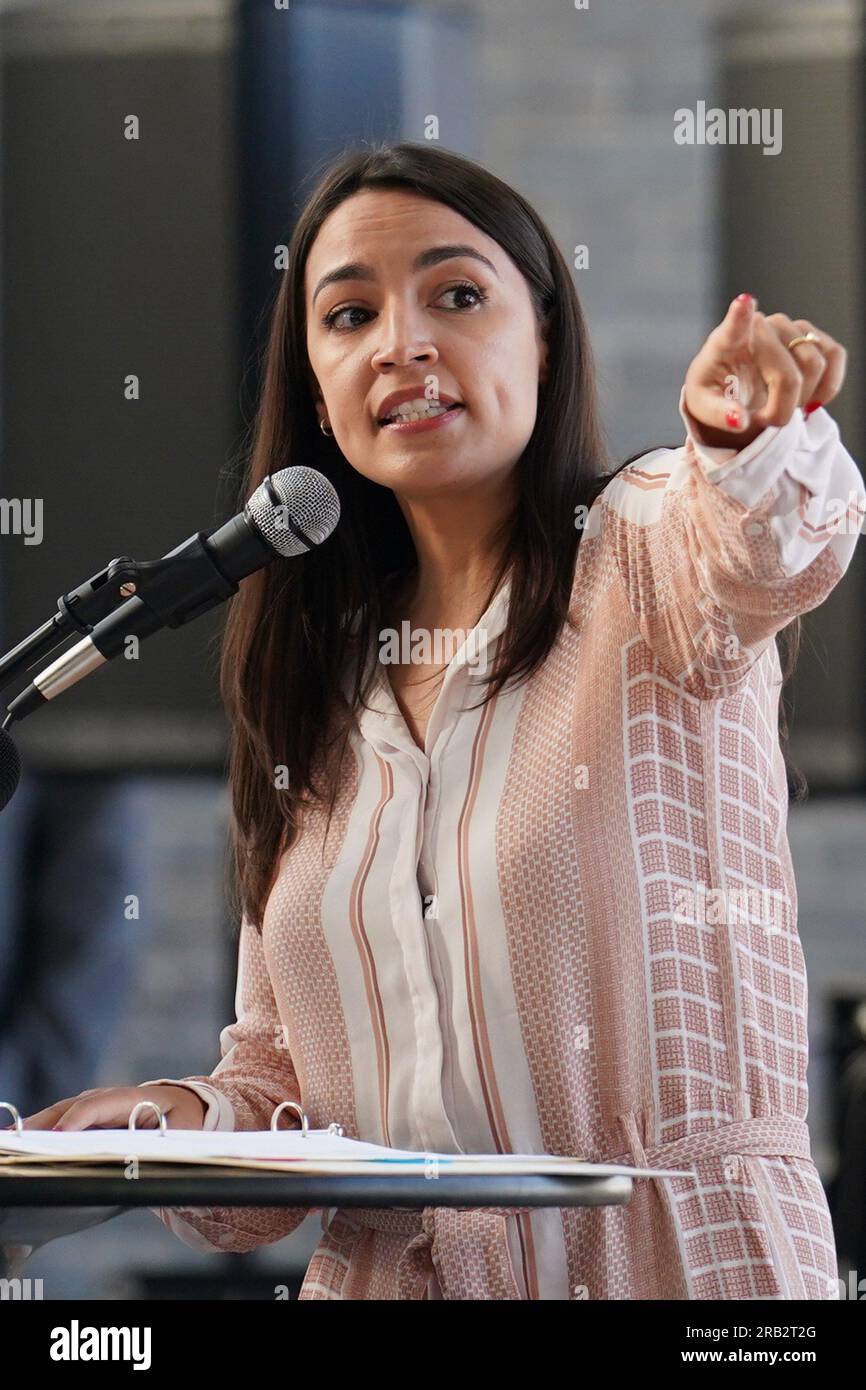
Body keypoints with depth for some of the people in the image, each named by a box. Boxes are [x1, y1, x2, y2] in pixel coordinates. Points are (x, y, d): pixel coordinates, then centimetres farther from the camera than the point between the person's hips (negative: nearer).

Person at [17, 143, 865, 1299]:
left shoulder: (645, 546, 4)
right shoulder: (316, 693, 17)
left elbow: (760, 553, -21)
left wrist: (754, 438, -42)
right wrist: (179, 1120, -2)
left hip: (683, 1261, -3)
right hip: (377, 1274, 3)